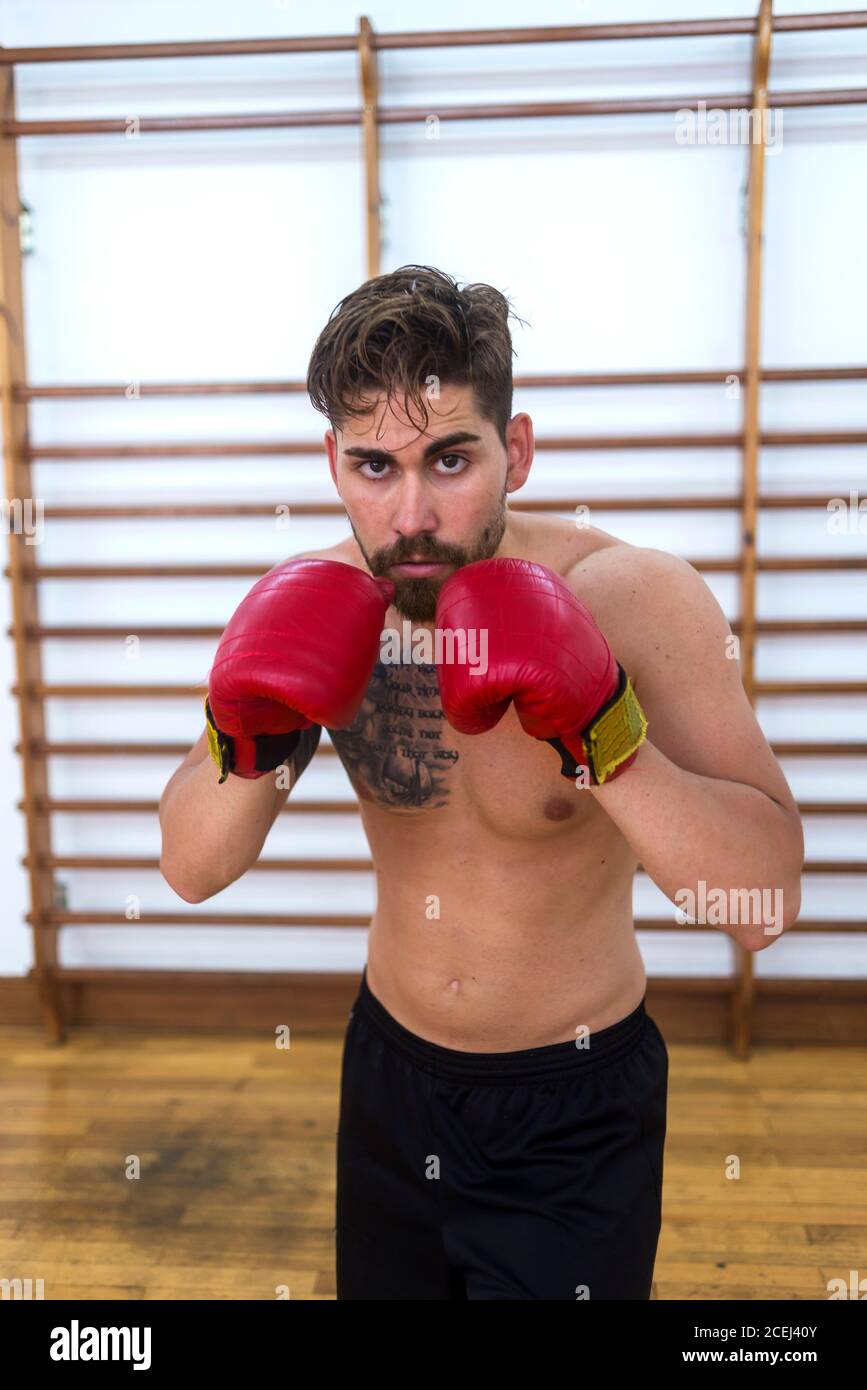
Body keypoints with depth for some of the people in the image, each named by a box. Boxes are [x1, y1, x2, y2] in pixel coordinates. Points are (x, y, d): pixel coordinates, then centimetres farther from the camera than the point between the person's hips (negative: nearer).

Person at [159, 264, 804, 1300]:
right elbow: (192, 871, -10)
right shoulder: (321, 605, -12)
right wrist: (249, 743, -30)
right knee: (382, 1281, 25)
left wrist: (598, 728, -40)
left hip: (577, 1104, -3)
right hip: (390, 1069, 4)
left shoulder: (639, 602, -23)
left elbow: (765, 902, -26)